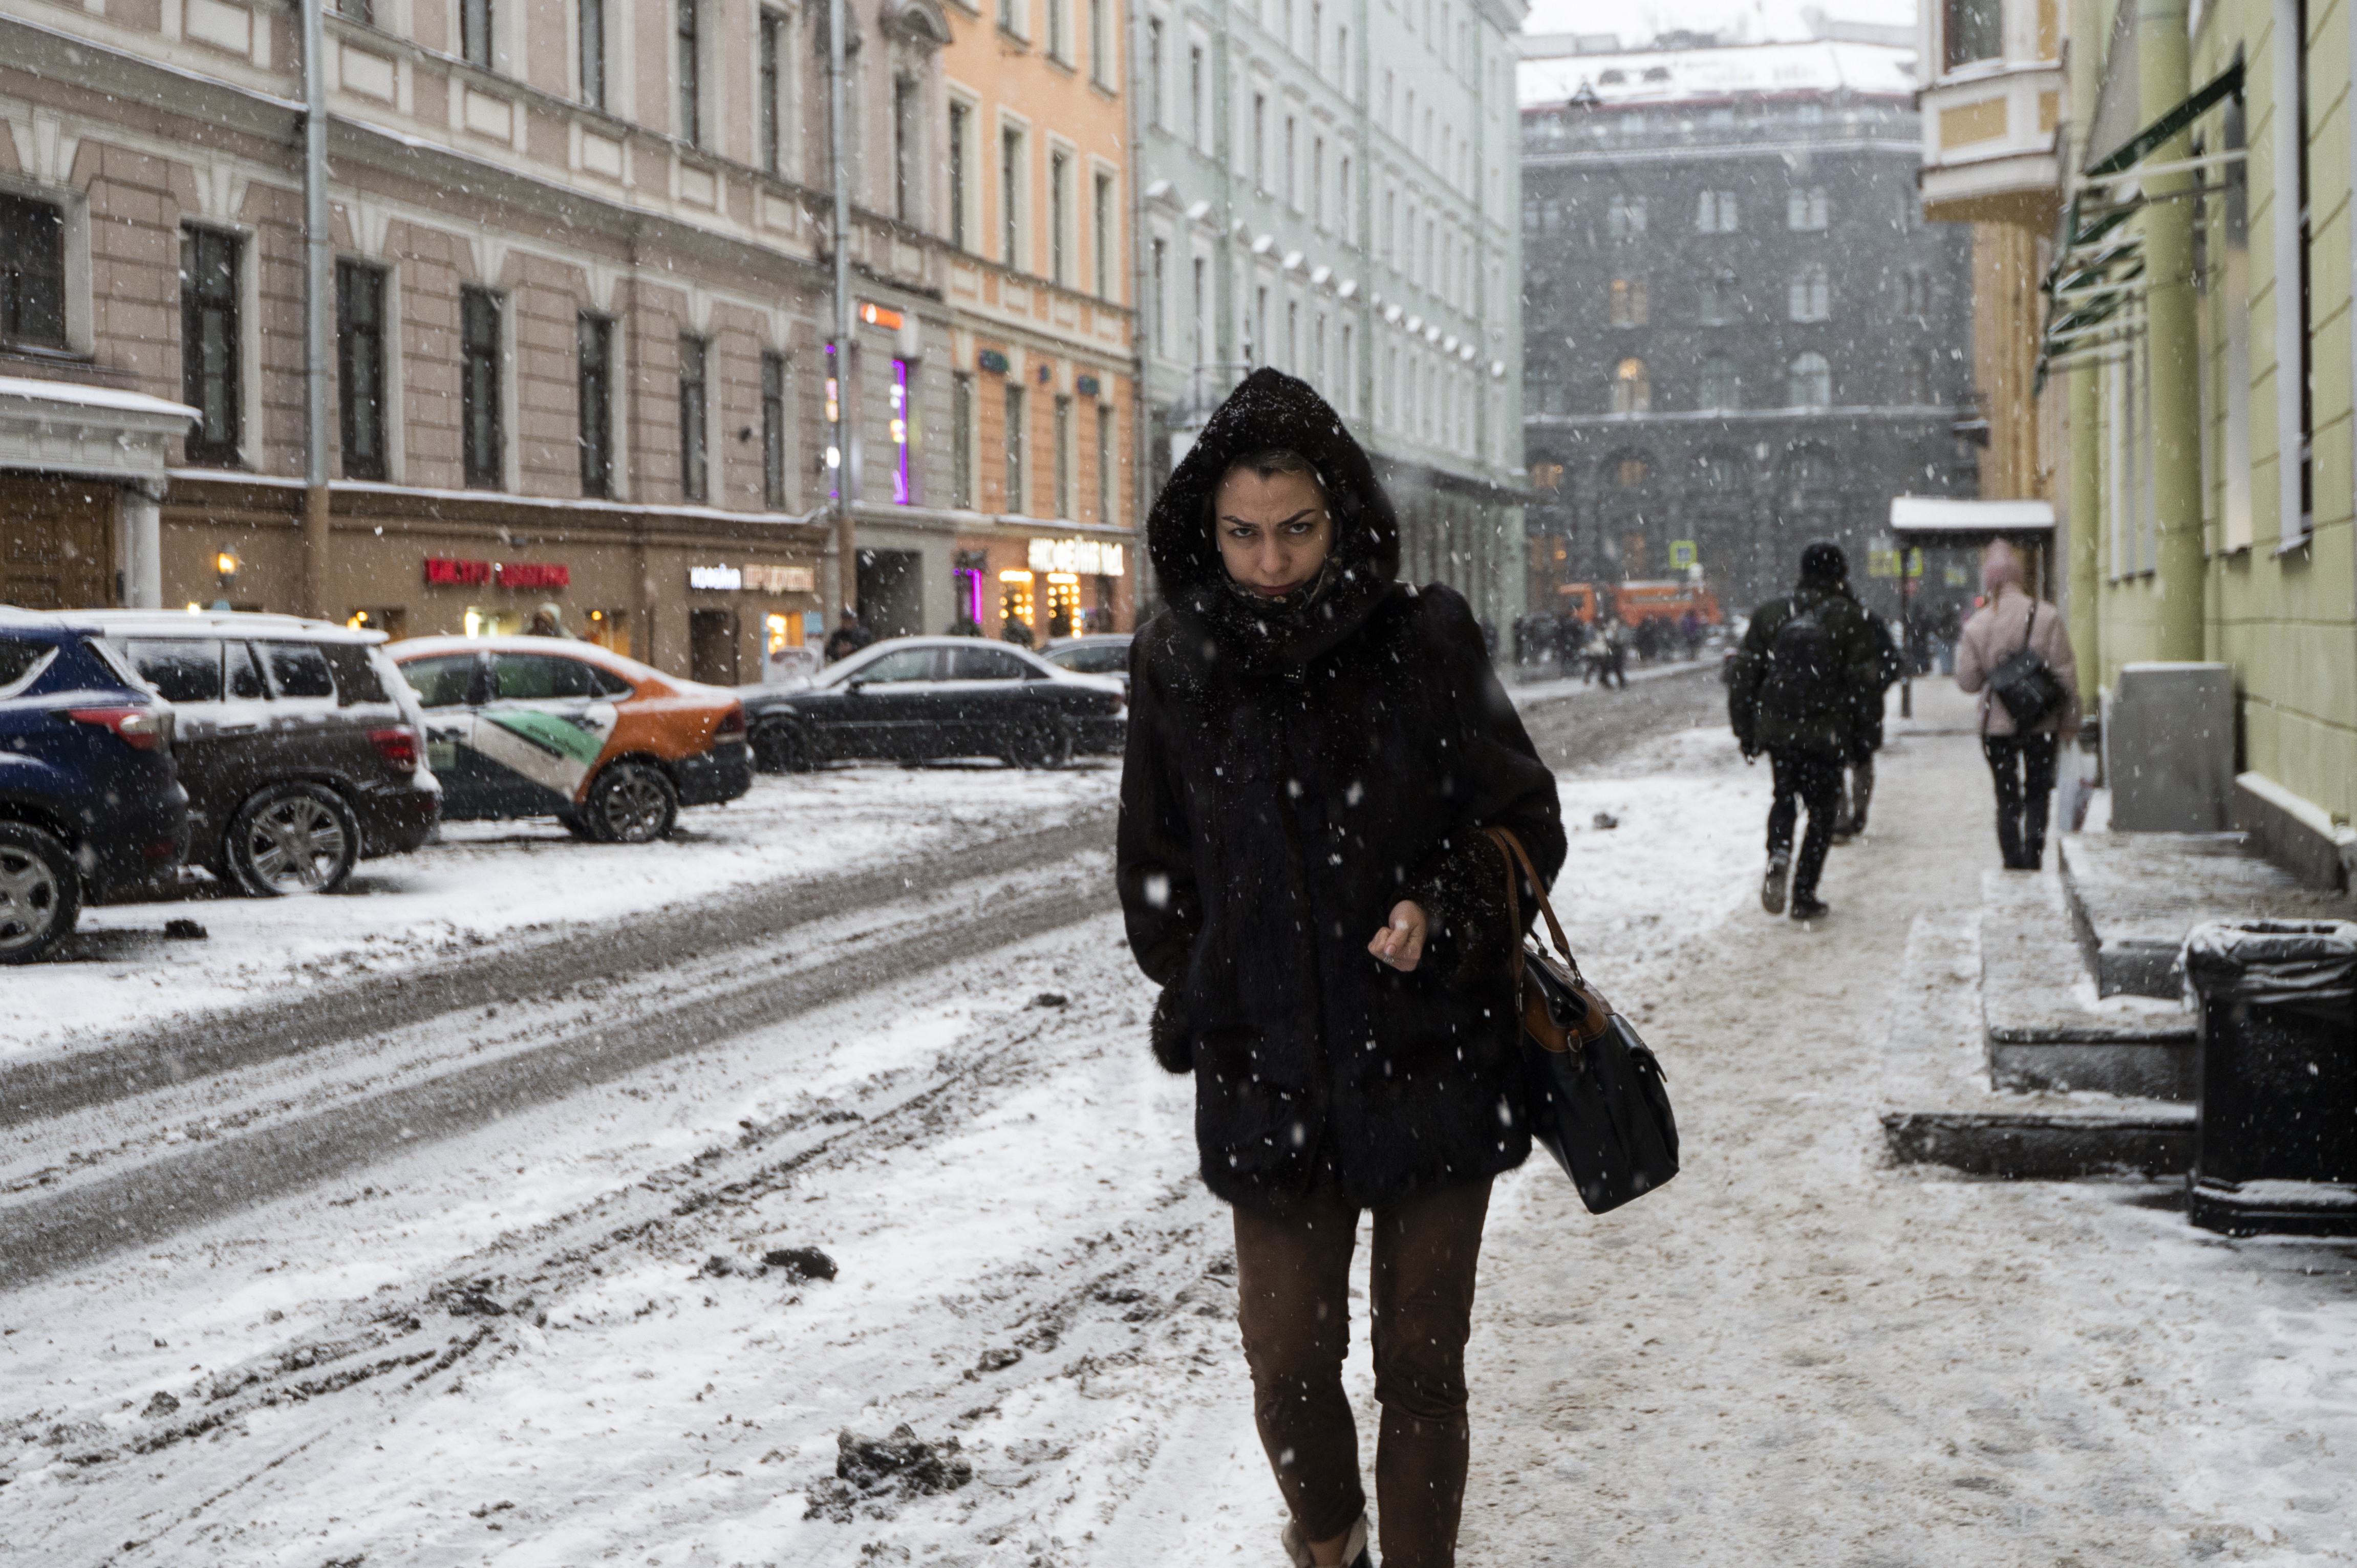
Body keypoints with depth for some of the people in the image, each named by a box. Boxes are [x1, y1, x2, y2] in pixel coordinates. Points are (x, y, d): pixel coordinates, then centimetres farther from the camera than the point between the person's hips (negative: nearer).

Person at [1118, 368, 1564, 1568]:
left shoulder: (1425, 639, -6)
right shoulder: (1176, 664, 0)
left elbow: (1526, 823, 1)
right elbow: (1155, 873, 13)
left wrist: (1445, 909, -16)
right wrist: (1207, 1006, 8)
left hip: (1433, 1065, -1)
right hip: (1267, 1083, 1)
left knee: (1421, 1363, 7)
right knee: (1286, 1360, 5)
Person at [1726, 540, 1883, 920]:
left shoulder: (1770, 613, 4)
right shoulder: (1851, 617, -4)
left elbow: (1742, 672, 4)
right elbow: (1863, 679, -9)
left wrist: (1745, 732, 10)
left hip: (1775, 729, 3)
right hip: (1826, 732, -2)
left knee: (1785, 796, 22)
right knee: (1822, 809, 9)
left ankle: (1778, 852, -8)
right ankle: (1804, 895, 5)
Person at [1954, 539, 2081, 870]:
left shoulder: (1977, 625, -5)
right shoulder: (2047, 617, -8)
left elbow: (1967, 681, 0)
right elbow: (2066, 673, -6)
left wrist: (1962, 646, 15)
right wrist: (2070, 719, 3)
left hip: (1997, 726, 1)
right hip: (2041, 724, -1)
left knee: (2007, 799, 9)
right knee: (2037, 795, 11)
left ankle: (2014, 864, 5)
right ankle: (2033, 855, -2)